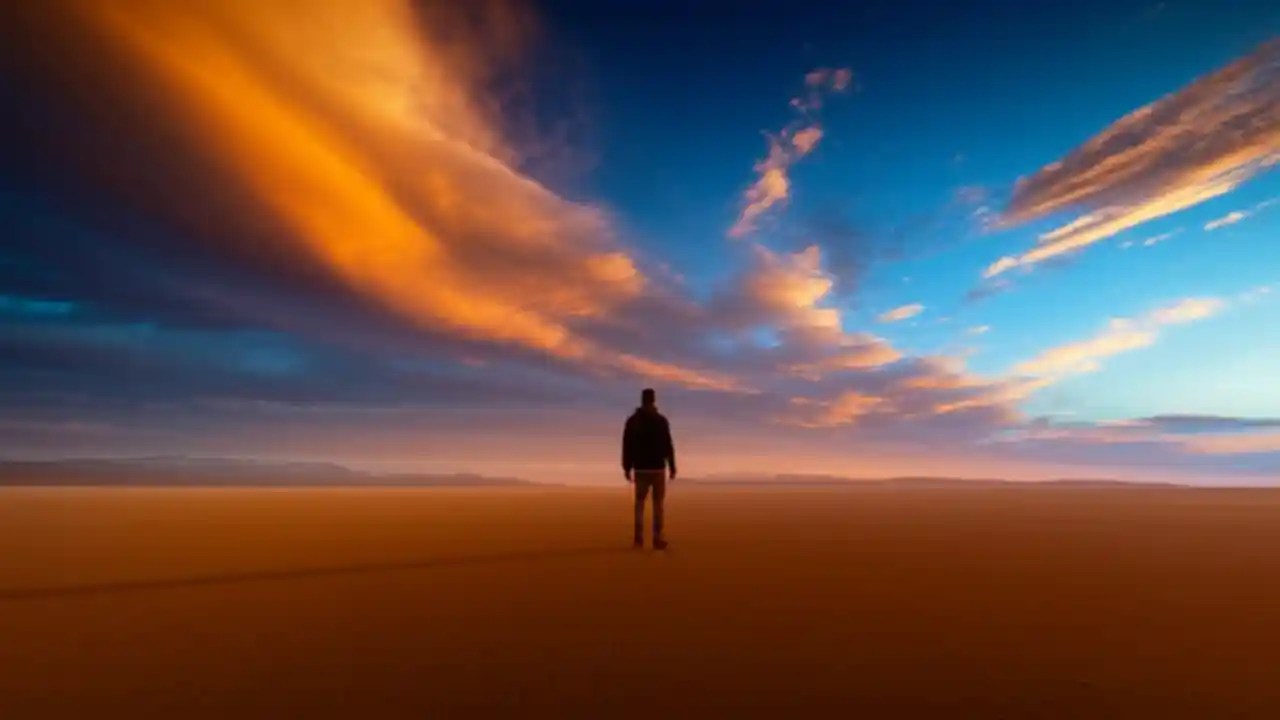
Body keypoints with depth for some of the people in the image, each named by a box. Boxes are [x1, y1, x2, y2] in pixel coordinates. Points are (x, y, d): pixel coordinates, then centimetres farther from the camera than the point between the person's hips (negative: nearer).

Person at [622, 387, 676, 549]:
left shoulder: (632, 421, 2)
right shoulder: (661, 420, -5)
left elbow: (627, 446, 1)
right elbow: (668, 446, -8)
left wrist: (627, 468, 5)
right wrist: (672, 466, -2)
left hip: (640, 468, 2)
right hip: (658, 468, -2)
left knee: (639, 503, 12)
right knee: (658, 504, 6)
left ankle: (639, 537, 2)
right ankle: (657, 538, 0)